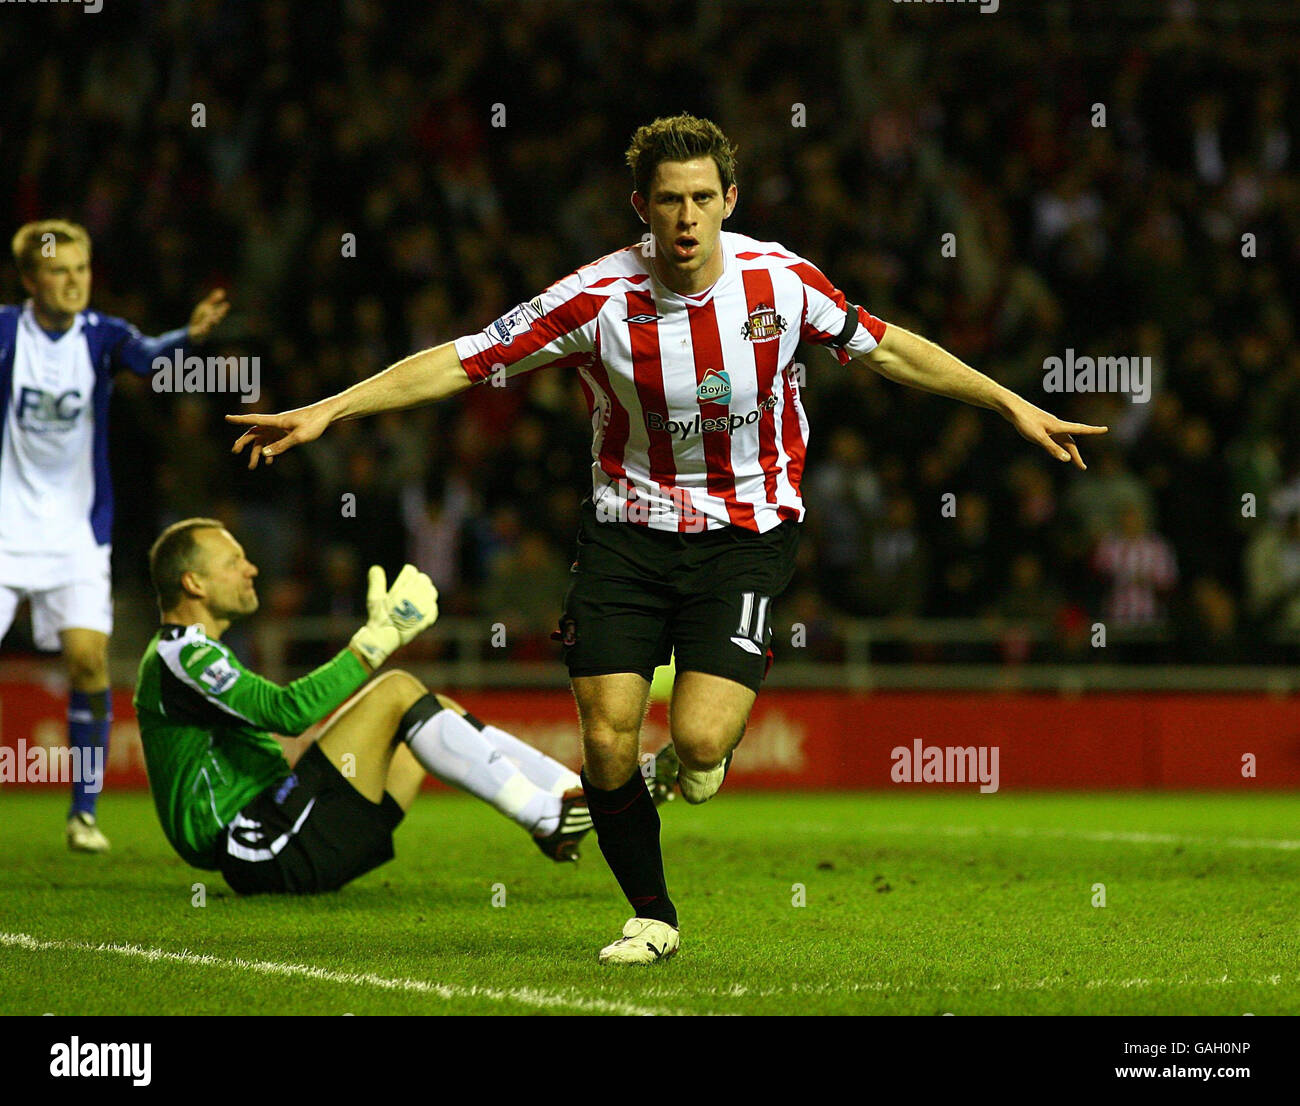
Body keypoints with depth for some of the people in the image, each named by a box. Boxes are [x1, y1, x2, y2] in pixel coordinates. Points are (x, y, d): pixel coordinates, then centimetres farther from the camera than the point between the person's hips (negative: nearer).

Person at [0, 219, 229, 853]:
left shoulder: (99, 336, -4)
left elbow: (146, 356, -23)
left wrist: (188, 336, -45)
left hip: (76, 532, 1)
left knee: (88, 657, -12)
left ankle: (84, 811, -2)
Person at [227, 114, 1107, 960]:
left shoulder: (781, 280, -9)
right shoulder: (599, 298, -13)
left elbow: (884, 349, 8)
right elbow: (463, 363, -9)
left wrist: (1012, 405, 12)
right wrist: (326, 411, -16)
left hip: (747, 532, -1)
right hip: (629, 531, 1)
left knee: (698, 739, -19)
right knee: (606, 746, -6)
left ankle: (716, 727, 20)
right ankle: (651, 914, 18)